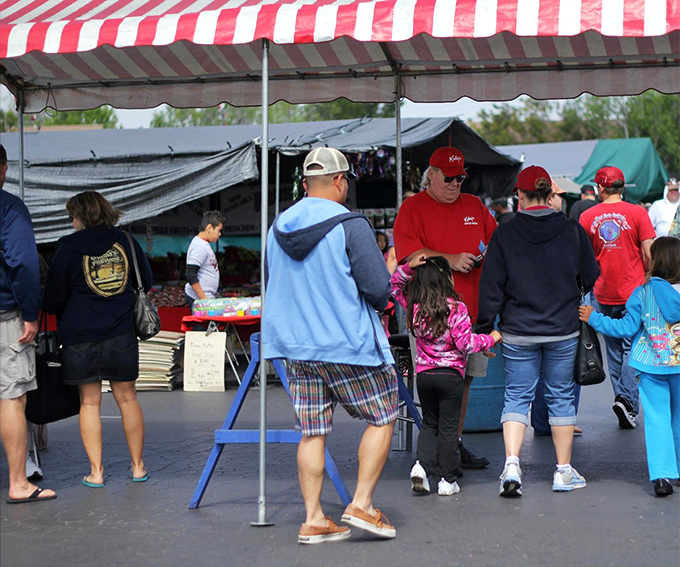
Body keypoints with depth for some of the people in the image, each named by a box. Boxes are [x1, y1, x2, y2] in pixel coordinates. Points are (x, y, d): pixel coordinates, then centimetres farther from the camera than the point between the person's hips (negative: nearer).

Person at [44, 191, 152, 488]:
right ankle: (138, 466, 16)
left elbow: (53, 298, -3)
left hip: (80, 337, -2)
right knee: (127, 398, 12)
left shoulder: (69, 247, -6)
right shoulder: (126, 242, 2)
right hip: (122, 334, 2)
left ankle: (96, 471, 3)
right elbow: (146, 282, 15)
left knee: (89, 402, 4)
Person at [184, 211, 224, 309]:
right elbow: (190, 274, -21)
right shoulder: (200, 247, -15)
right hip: (198, 299, -10)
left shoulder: (204, 244, 17)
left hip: (206, 297, 10)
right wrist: (203, 298, -21)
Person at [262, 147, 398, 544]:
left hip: (295, 346, 6)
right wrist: (378, 302, 7)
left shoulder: (279, 227, 7)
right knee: (382, 416, 9)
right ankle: (362, 504, 4)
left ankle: (314, 519, 10)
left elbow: (272, 286, 18)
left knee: (312, 432, 9)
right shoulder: (350, 225, -13)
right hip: (349, 344, -6)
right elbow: (379, 289, -15)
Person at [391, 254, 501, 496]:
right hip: (450, 375, -4)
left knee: (429, 423, 18)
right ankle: (447, 480, 9)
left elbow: (395, 286, 15)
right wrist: (491, 338, -1)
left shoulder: (414, 306, -1)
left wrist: (408, 267, 1)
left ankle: (421, 464, -2)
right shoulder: (456, 308, -14)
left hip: (424, 374, 4)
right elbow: (466, 343, -14)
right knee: (448, 426, 5)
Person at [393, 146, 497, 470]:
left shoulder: (474, 206, 17)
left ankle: (456, 443, 19)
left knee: (464, 378, 10)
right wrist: (450, 259, -19)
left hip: (471, 307, 6)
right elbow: (409, 252, -10)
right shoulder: (413, 208, 1)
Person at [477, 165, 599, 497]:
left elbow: (492, 287, -5)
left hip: (518, 333, -1)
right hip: (564, 332, 1)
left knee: (517, 396, 7)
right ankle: (564, 472, 15)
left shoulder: (504, 235, -6)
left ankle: (511, 464, -10)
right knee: (561, 396, 11)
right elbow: (592, 279, 7)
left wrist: (485, 328, 3)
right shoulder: (572, 232, -1)